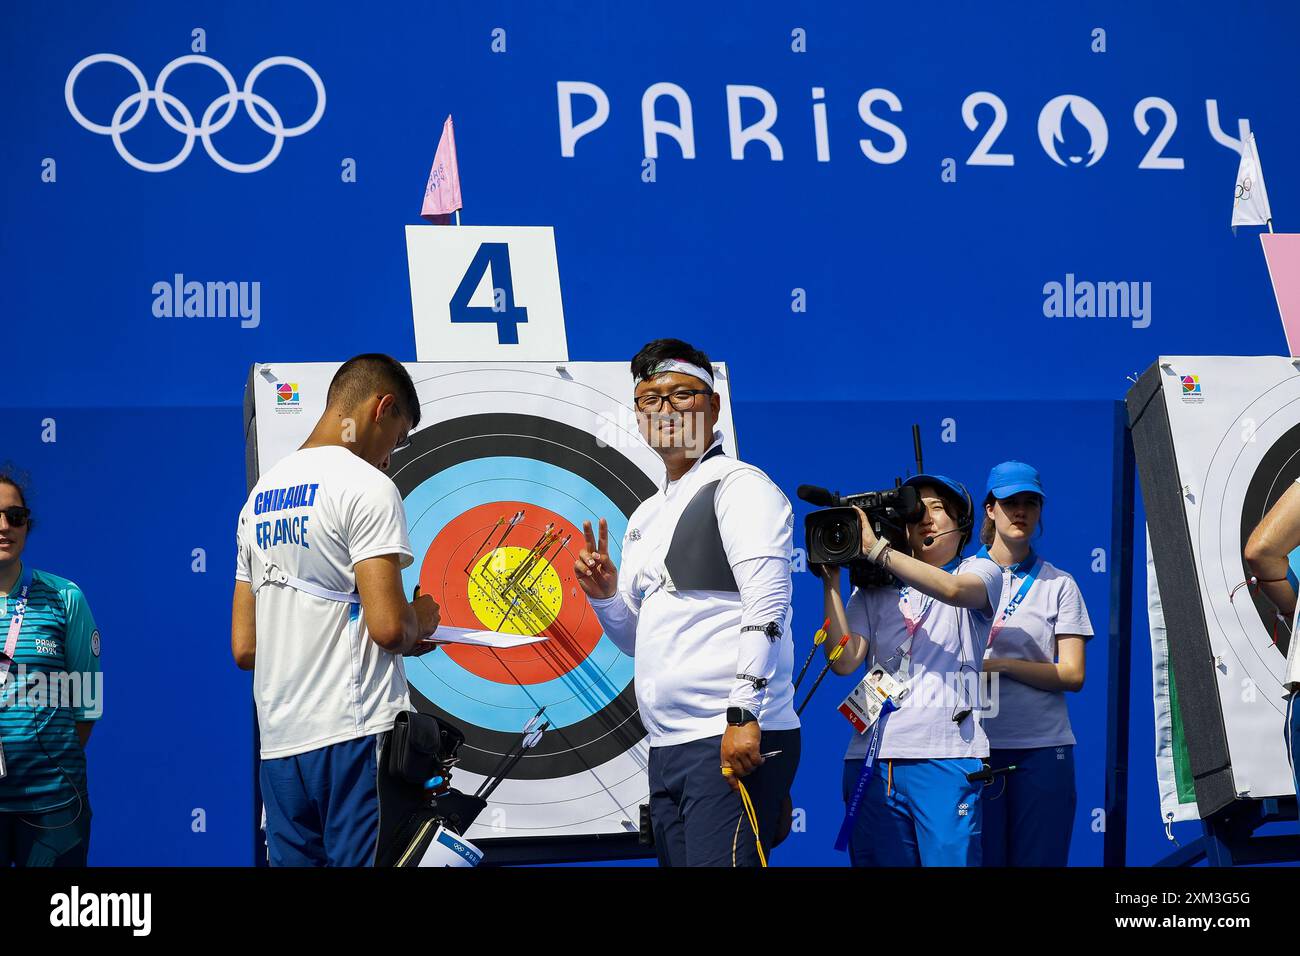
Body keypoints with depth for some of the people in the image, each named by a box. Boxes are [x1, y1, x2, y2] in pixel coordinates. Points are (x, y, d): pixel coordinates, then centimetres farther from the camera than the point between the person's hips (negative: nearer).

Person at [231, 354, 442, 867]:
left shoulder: (261, 494, 16)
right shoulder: (367, 485, -7)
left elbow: (243, 647, 16)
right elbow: (389, 627, -17)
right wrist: (422, 617, 6)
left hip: (280, 746, 7)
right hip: (355, 736, -7)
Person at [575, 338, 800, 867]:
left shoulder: (740, 486, -3)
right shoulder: (646, 516, 22)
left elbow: (765, 605, -14)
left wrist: (743, 713, -22)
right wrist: (604, 596, 8)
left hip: (734, 742, -8)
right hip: (668, 745, 8)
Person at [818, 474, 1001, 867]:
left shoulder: (980, 571, 10)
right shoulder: (874, 589, 17)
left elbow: (953, 589, -15)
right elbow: (845, 661, 3)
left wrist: (876, 549, -13)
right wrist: (832, 582, 1)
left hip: (947, 756, -3)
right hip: (872, 756, 3)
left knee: (951, 857, -10)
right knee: (876, 862, 1)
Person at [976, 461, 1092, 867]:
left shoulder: (1059, 585, 7)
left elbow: (1072, 674, -1)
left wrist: (1000, 664, -11)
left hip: (1043, 748, 0)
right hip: (975, 745, 0)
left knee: (1040, 858, 0)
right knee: (981, 856, -1)